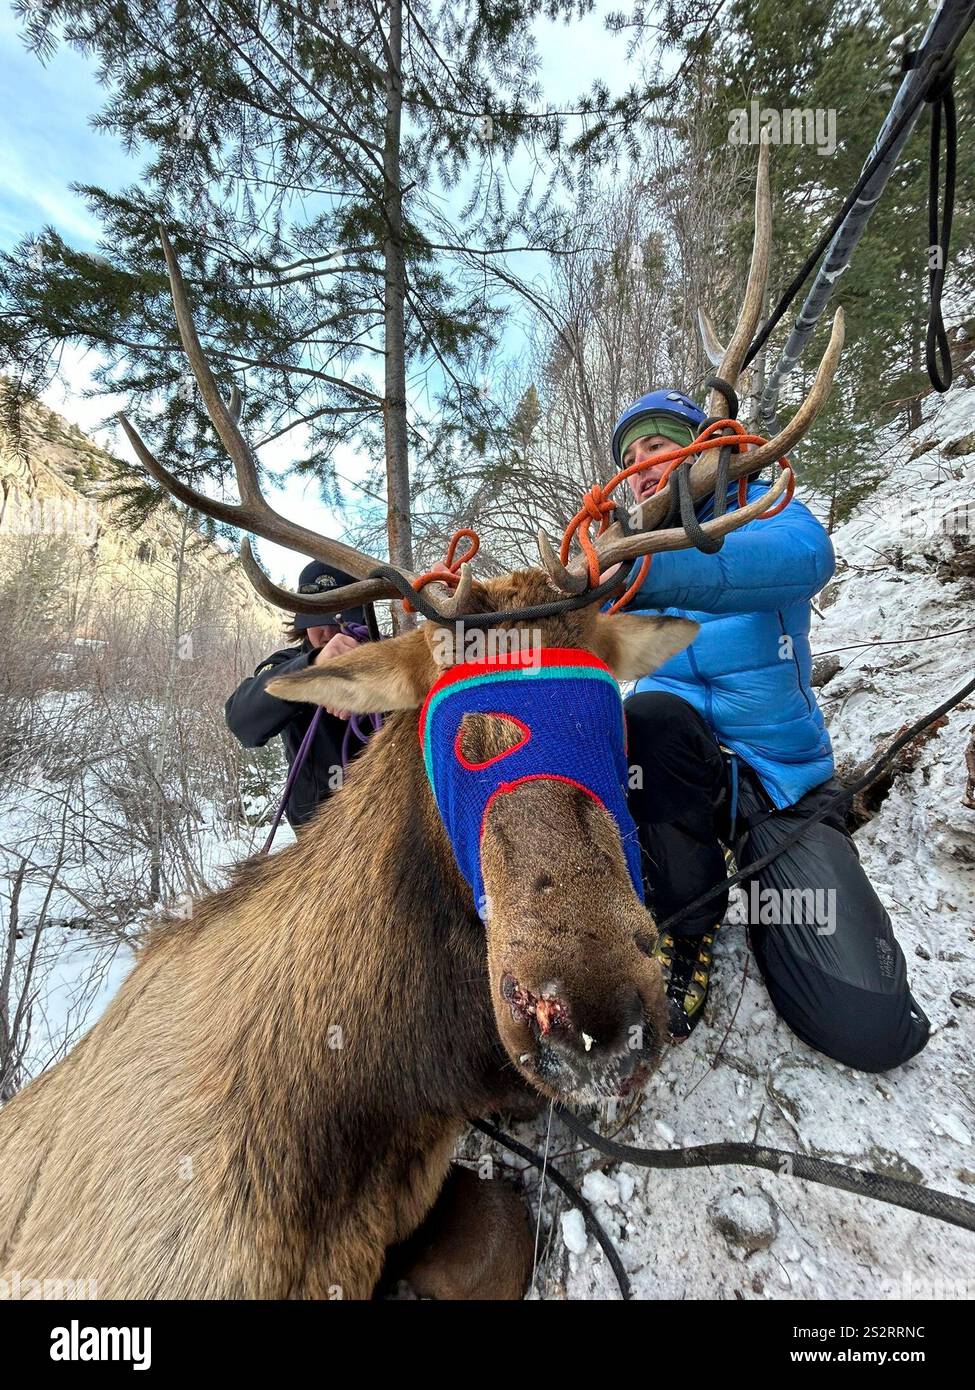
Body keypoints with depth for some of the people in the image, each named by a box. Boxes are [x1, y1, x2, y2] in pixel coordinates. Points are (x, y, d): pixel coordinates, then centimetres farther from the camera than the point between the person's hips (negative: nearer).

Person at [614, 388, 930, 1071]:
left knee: (871, 1027, -15)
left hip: (783, 779, -1)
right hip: (675, 771, 2)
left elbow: (804, 556, -28)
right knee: (649, 713, -36)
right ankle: (688, 925, -11)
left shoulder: (759, 504, -1)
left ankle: (764, 905, 17)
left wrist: (644, 572, -42)